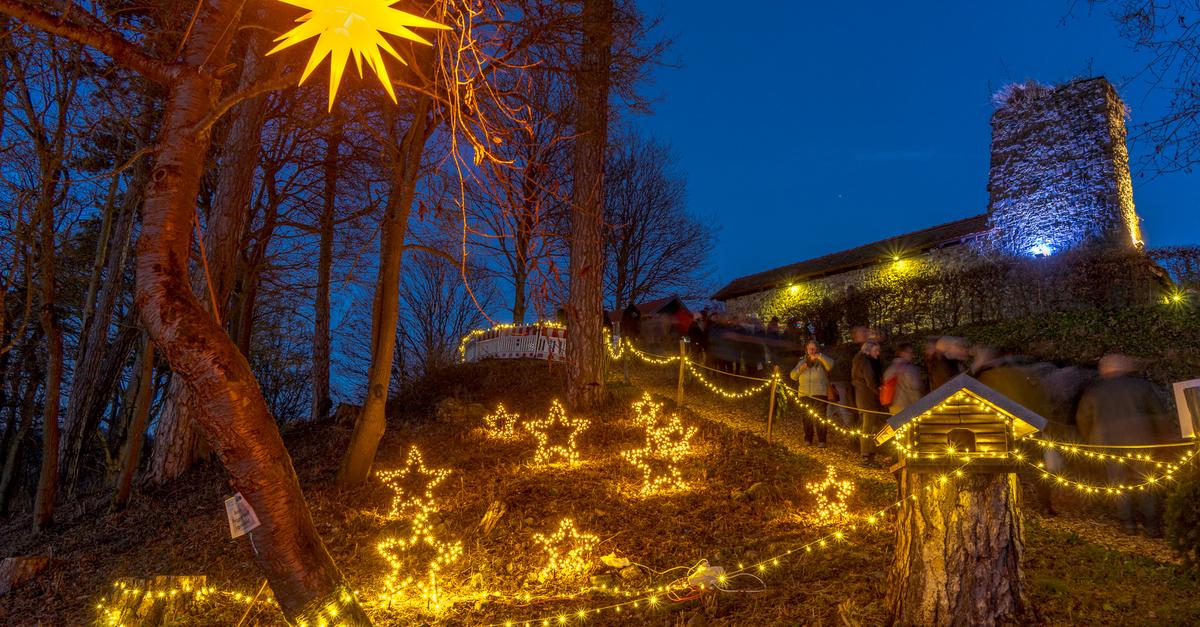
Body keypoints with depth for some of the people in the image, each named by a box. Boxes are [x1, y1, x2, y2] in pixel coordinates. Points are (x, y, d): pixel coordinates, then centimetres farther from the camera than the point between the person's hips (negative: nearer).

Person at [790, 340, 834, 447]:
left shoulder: (821, 361, 6)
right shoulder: (802, 361, 17)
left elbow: (830, 365, -15)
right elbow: (793, 376, 11)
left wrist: (819, 356, -26)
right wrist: (800, 369, -8)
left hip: (819, 394, -4)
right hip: (804, 394, 4)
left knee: (820, 418, -8)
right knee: (806, 418, 7)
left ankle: (822, 440, -3)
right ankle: (808, 439, 20)